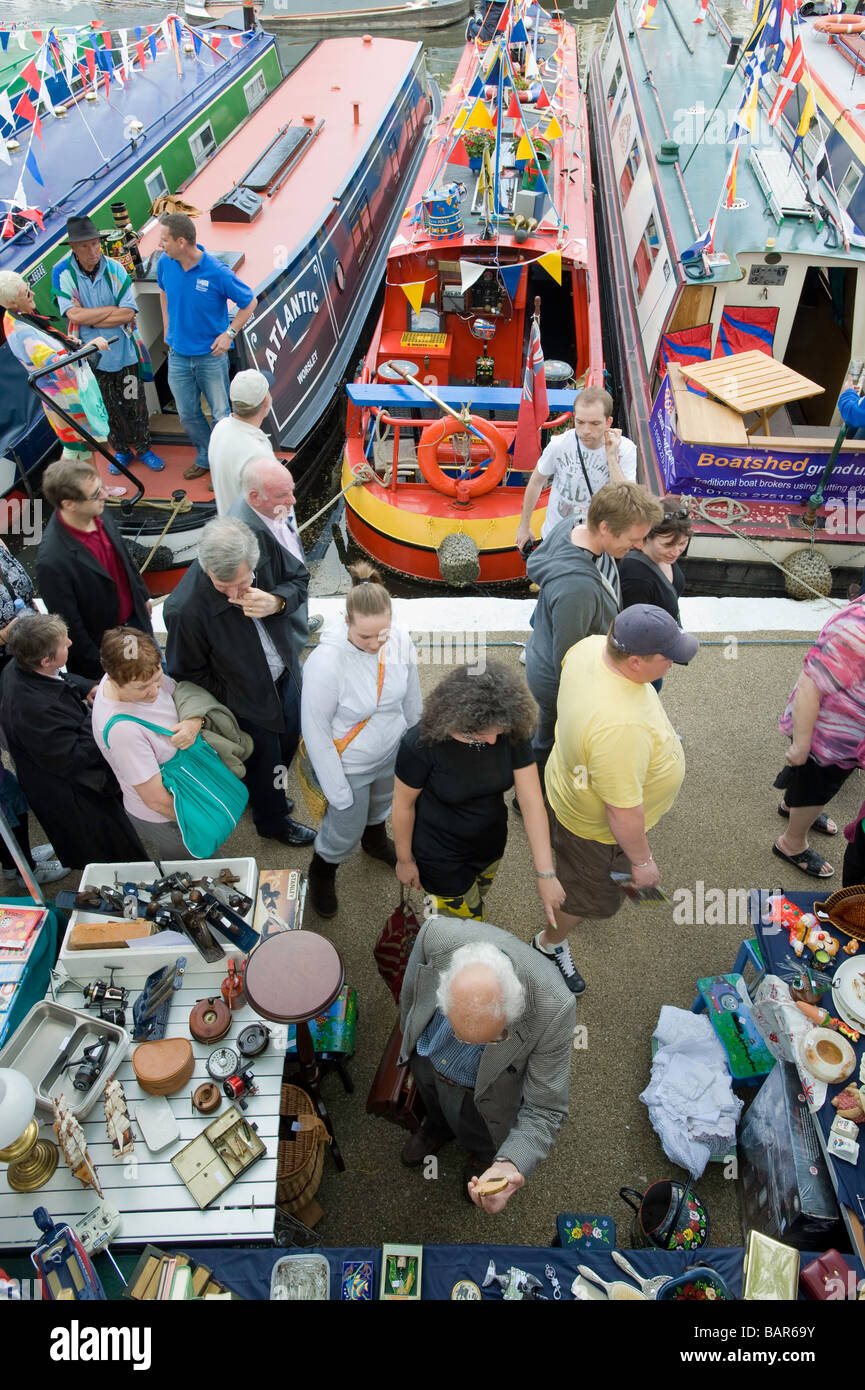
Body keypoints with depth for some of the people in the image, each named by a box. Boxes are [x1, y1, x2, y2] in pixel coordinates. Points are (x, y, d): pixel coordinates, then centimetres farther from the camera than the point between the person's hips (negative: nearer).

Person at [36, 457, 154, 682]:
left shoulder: (98, 514, -13)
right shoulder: (52, 561, -35)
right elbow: (70, 626, -23)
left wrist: (143, 595, 20)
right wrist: (100, 668, -13)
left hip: (135, 619, 7)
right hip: (101, 644, -7)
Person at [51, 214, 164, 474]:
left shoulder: (115, 269, -9)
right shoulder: (63, 274, -10)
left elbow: (129, 313, -16)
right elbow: (74, 315, -20)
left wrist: (89, 317, -17)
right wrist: (113, 309, -16)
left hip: (124, 351, 0)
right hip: (93, 355, 0)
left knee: (135, 403, 10)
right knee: (109, 408, 12)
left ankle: (143, 448, 29)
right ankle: (121, 451, 31)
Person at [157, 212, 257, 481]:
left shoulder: (217, 272, -19)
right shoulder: (165, 264, -5)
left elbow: (249, 302, -6)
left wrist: (229, 333, -12)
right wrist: (168, 329, 12)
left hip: (211, 356, -5)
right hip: (178, 355, 5)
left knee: (221, 414, 5)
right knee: (187, 414, 15)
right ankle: (205, 458, 36)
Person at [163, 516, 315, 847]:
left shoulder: (266, 545, -26)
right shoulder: (186, 609, -38)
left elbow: (298, 582, -7)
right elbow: (188, 673, -20)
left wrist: (276, 602, -29)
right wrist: (229, 700, -11)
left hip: (285, 675, 5)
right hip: (247, 700, -5)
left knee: (289, 741, 30)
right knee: (263, 761, 20)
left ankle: (268, 794, 63)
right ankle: (273, 822, 53)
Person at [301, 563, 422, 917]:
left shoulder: (400, 641, -22)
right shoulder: (326, 663, -36)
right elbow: (315, 731, -24)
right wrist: (337, 790, -16)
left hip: (392, 752, 5)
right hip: (349, 765, -5)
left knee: (381, 803, 33)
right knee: (347, 830, 17)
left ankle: (375, 842, 68)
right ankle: (321, 872, 51)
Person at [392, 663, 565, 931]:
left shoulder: (512, 734, -22)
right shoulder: (422, 744, -32)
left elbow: (532, 800, -20)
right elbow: (403, 804, -17)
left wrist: (545, 874, -22)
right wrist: (405, 860, -4)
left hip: (490, 846, 4)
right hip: (442, 857, -4)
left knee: (476, 897, 30)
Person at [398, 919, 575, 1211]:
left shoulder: (554, 1009, -45)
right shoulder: (436, 935, -40)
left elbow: (544, 1109, -31)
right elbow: (411, 990, -14)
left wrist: (512, 1165, -49)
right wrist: (409, 1035, 4)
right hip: (425, 1060, 2)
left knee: (481, 1140, 29)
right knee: (436, 1109, 35)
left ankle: (485, 1155, 64)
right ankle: (438, 1128, 69)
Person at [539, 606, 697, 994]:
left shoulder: (591, 645, -22)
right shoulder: (620, 729, -47)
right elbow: (623, 811, -35)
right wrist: (642, 860, -17)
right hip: (596, 826, -7)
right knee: (589, 892, 22)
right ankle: (551, 944, 50)